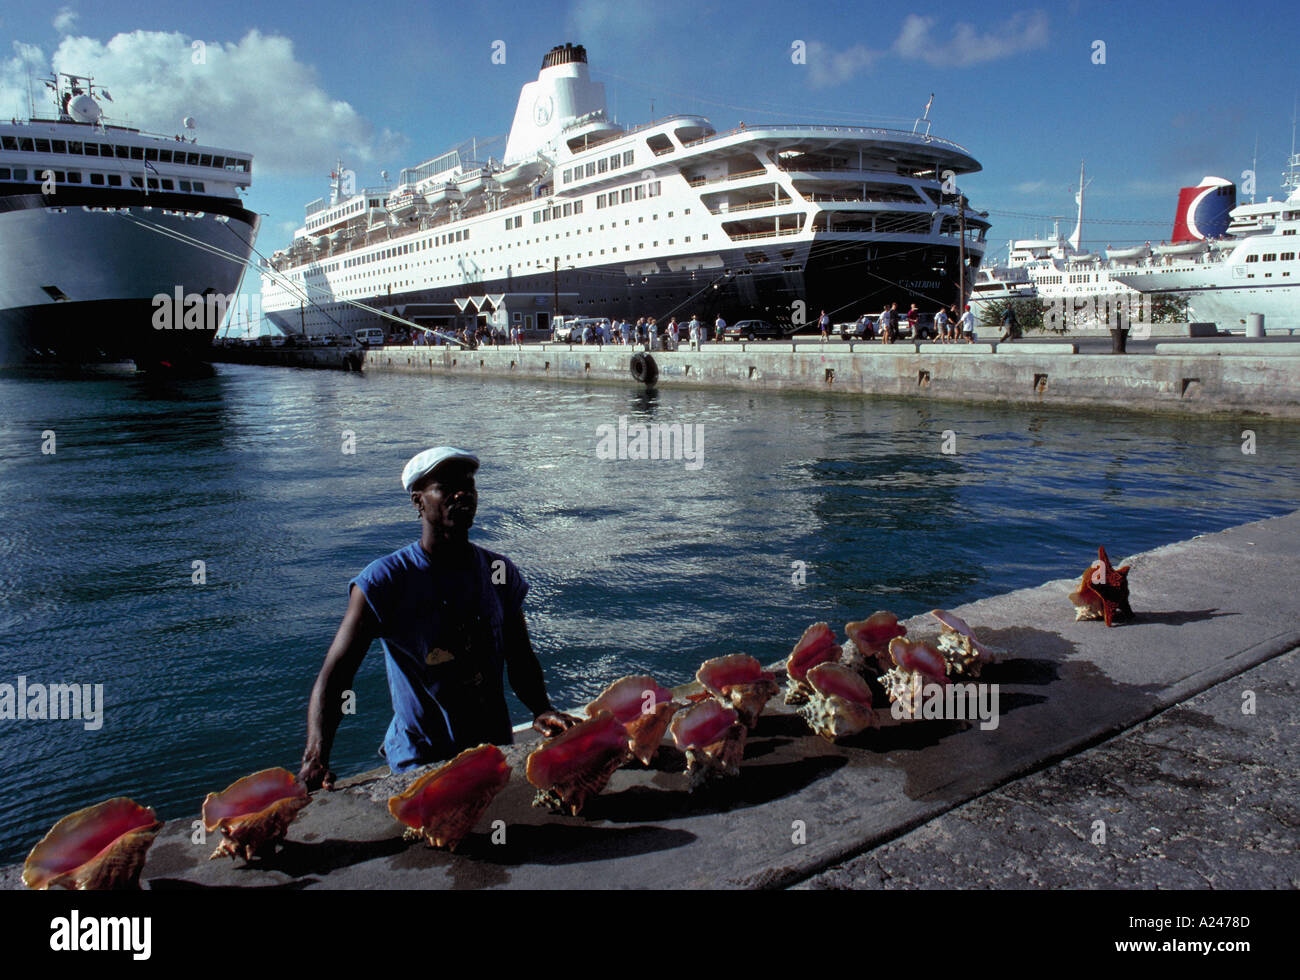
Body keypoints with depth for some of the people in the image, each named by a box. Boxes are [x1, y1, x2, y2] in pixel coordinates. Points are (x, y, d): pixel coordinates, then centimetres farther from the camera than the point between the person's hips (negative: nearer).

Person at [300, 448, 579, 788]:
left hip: (496, 750, 4)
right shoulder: (384, 580, -9)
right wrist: (315, 759, -28)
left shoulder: (500, 572, 4)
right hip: (419, 763, -3)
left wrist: (541, 709, -9)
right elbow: (333, 677, -13)